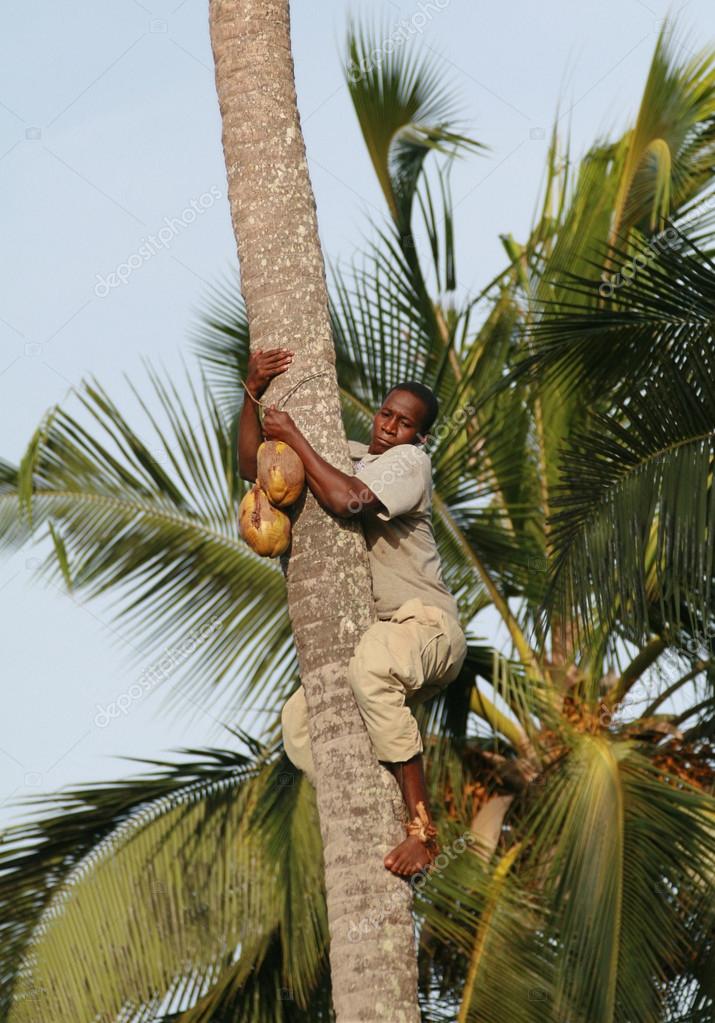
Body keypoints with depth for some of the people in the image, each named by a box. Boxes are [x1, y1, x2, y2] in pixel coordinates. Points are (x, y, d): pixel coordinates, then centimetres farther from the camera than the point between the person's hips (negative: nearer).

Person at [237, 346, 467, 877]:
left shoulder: (410, 461, -9)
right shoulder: (348, 456, 14)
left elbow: (348, 499, -28)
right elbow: (253, 467, 12)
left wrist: (293, 436, -18)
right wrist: (254, 393, 0)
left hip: (429, 627, -8)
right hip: (381, 636, 9)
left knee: (371, 664, -40)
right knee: (301, 720, -6)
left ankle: (423, 827, -37)